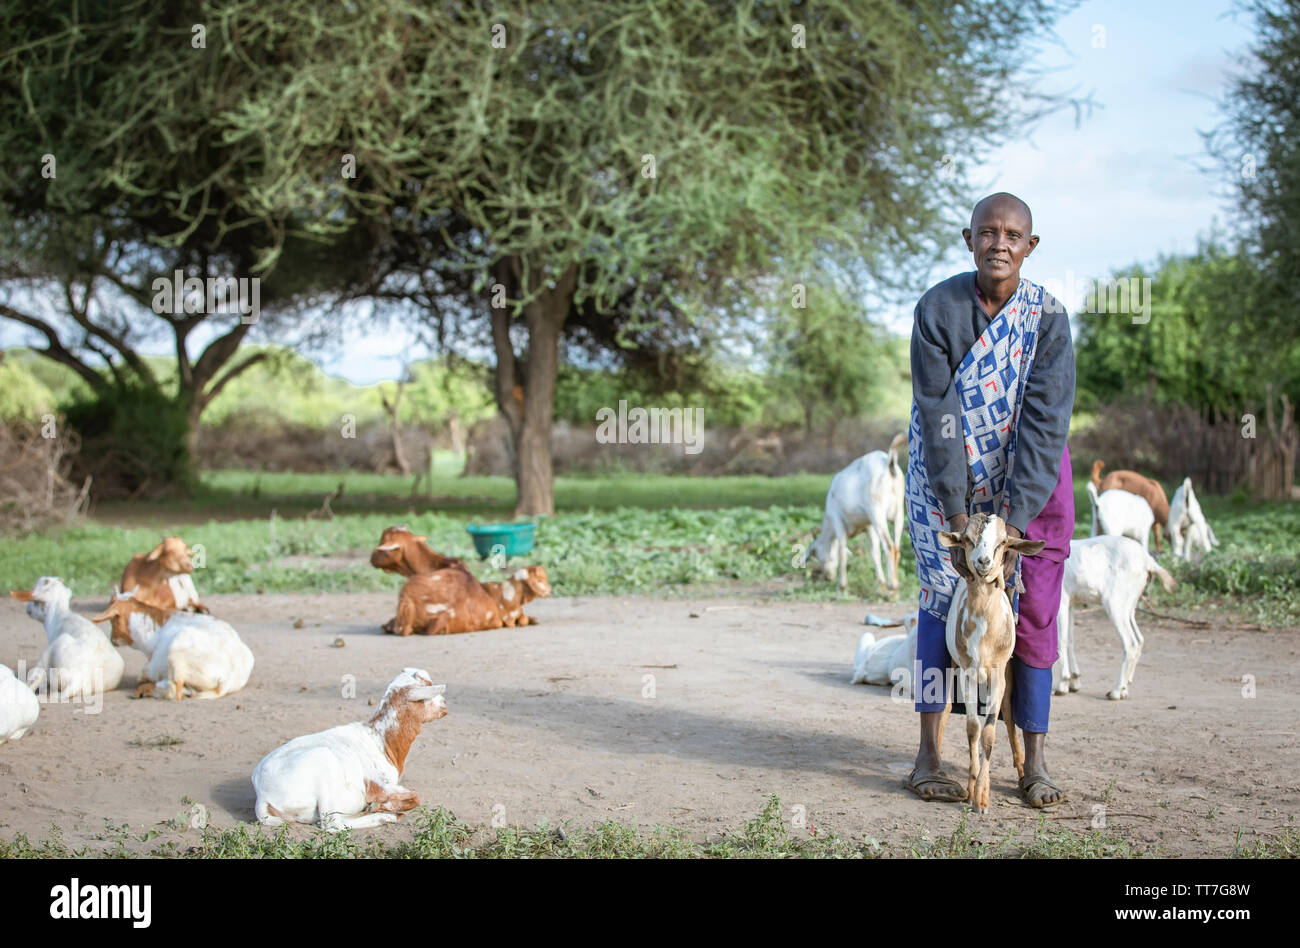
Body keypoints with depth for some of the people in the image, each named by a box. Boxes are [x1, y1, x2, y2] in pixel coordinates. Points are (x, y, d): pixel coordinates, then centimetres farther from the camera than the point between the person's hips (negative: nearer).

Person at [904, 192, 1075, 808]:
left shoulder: (1048, 316, -15)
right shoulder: (937, 309, -16)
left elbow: (1046, 422, -19)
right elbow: (938, 416, -17)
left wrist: (1014, 520, -25)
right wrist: (956, 516, -20)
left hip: (1030, 472, 0)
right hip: (948, 471, 0)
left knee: (1034, 607, -2)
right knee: (942, 595, -3)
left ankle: (1035, 763, 5)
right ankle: (928, 756, 3)